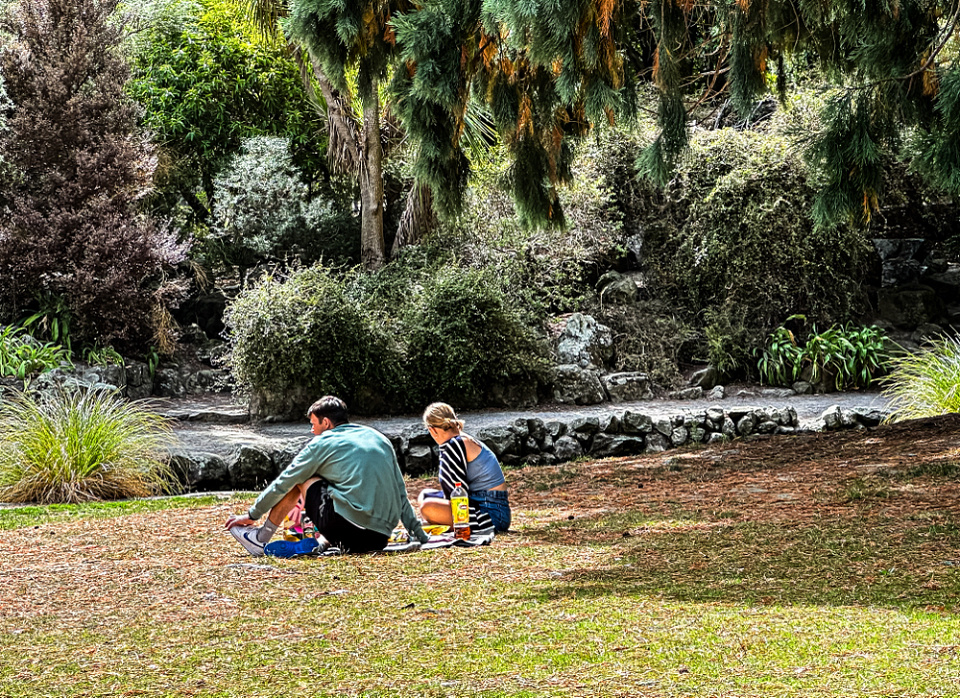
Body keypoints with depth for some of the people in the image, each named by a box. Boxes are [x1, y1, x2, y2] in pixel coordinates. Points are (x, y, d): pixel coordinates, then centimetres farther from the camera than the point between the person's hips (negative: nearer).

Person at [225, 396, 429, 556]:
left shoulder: (322, 443, 5)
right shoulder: (379, 439, 19)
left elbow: (282, 484, 13)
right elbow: (400, 493, 19)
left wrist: (252, 515, 25)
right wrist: (419, 535, 23)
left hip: (348, 528, -5)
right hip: (382, 538, 5)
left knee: (299, 478, 16)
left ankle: (261, 538, 22)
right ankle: (325, 541, 16)